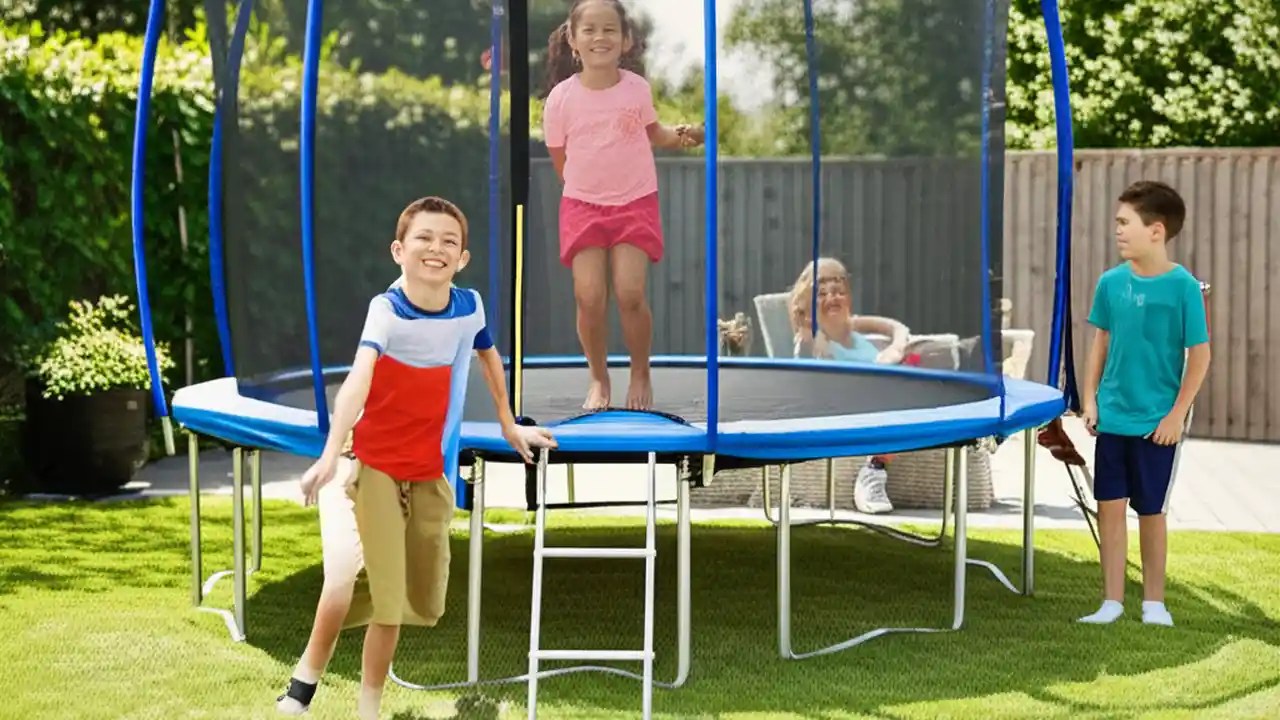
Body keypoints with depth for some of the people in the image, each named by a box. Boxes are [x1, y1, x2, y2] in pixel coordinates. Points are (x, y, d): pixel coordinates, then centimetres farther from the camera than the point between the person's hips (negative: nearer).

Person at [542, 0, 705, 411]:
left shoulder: (637, 87, -6)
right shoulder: (561, 97, -10)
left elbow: (652, 132, 13)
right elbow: (560, 159, 3)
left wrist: (679, 137, -5)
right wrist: (586, 185, 0)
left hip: (636, 203, 0)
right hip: (582, 206, 0)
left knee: (630, 295, -9)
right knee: (589, 298, -9)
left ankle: (641, 375, 15)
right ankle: (598, 379, 14)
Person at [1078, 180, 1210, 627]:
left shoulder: (1183, 287, -13)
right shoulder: (1111, 282, -2)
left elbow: (1200, 355, -8)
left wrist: (1177, 414, -10)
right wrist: (1090, 399, 4)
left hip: (1157, 423, -3)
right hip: (1112, 418, 3)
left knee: (1151, 512, 8)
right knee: (1109, 507, 6)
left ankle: (1153, 602, 23)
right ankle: (1112, 601, 17)